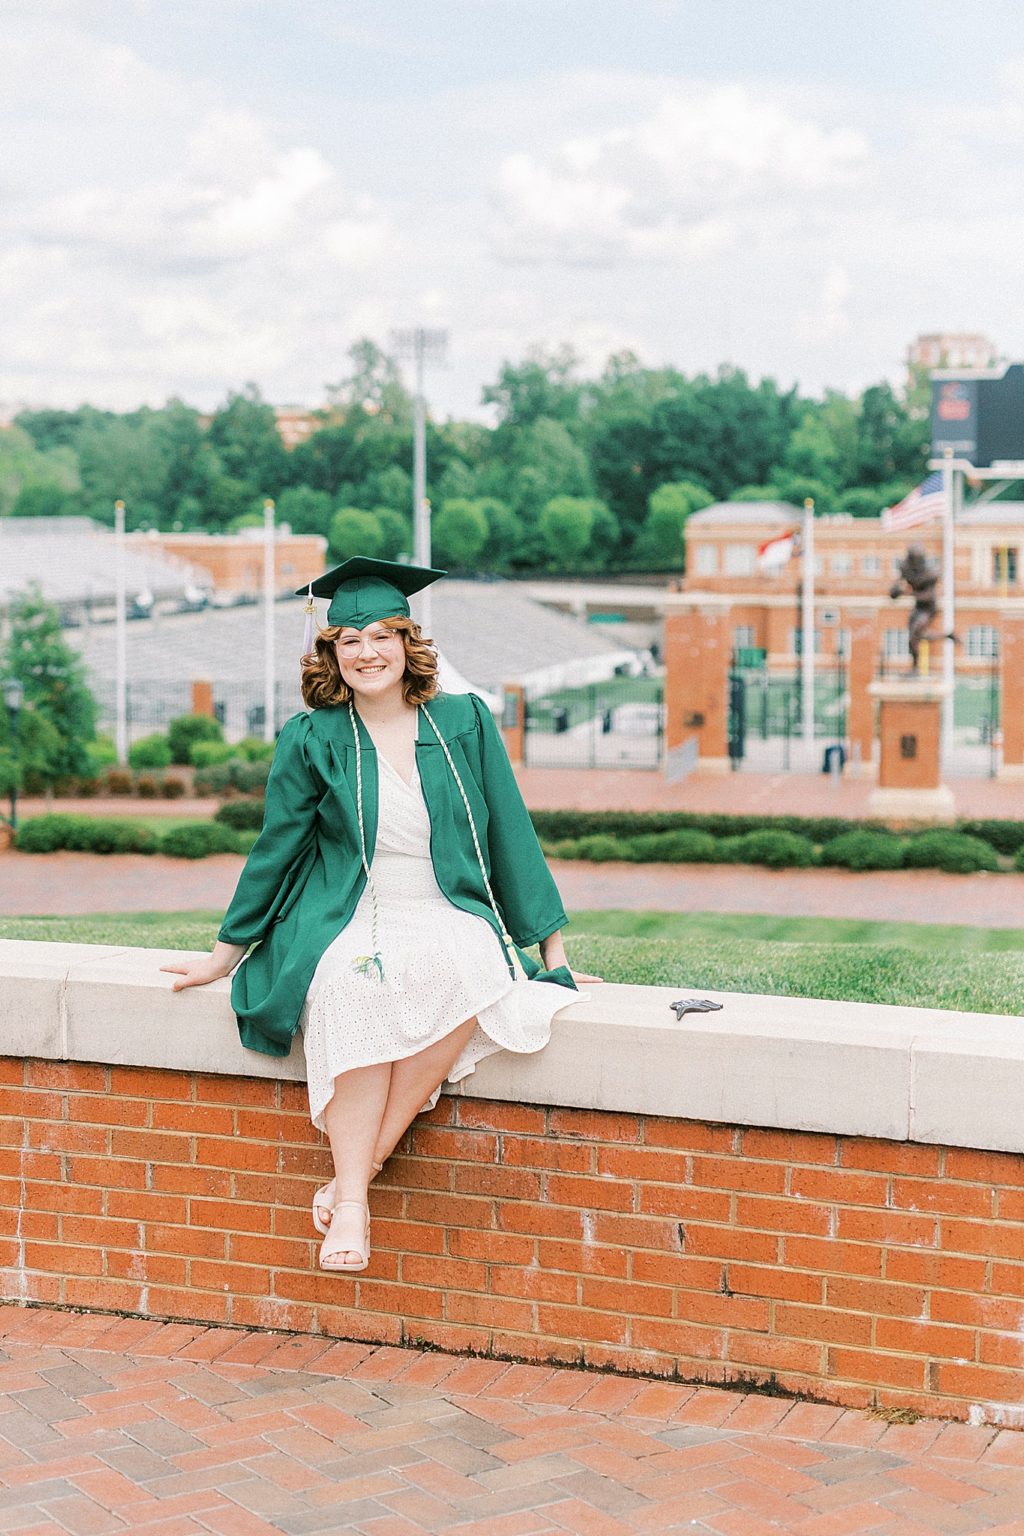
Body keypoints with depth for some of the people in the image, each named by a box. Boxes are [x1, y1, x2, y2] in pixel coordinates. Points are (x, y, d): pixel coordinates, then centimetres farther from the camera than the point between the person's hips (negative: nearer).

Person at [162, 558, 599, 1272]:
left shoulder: (464, 722, 6)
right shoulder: (312, 740, 3)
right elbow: (275, 850, 12)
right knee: (356, 993, -37)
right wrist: (226, 954, 16)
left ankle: (361, 1165, -25)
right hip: (349, 924, -1)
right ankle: (352, 1200, -33)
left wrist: (553, 949, 9)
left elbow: (512, 836, 9)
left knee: (461, 973, -35)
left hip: (450, 920, 1)